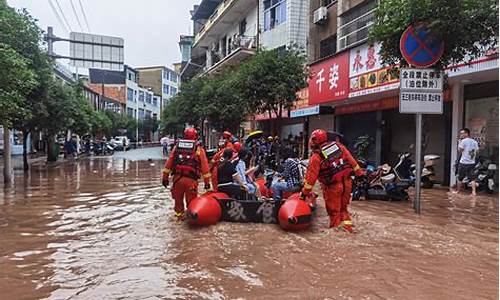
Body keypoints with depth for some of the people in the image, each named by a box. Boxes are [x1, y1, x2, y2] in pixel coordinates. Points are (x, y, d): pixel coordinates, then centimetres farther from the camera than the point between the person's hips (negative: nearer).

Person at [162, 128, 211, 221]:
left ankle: (179, 215, 29)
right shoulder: (198, 149, 4)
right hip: (191, 179, -3)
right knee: (191, 201, 8)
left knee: (178, 199, 19)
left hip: (177, 178, 3)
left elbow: (169, 162, 9)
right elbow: (204, 165, 0)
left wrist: (165, 177, 13)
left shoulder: (177, 146, 13)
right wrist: (207, 181, 3)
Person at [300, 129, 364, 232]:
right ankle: (347, 226, 19)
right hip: (347, 182, 5)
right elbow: (351, 160, 8)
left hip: (333, 186, -5)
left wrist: (304, 192, -2)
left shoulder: (316, 156, -8)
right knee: (343, 208, 21)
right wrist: (359, 173, 17)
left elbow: (311, 177, -8)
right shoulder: (338, 145, 5)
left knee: (334, 211, 10)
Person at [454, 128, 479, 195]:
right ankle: (474, 192, -1)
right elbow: (476, 152, 13)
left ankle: (457, 191, 17)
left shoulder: (463, 141, -11)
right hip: (472, 163, 5)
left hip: (463, 163, -5)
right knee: (472, 178, 6)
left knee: (460, 178, 7)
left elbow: (459, 151, -9)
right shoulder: (475, 142, 7)